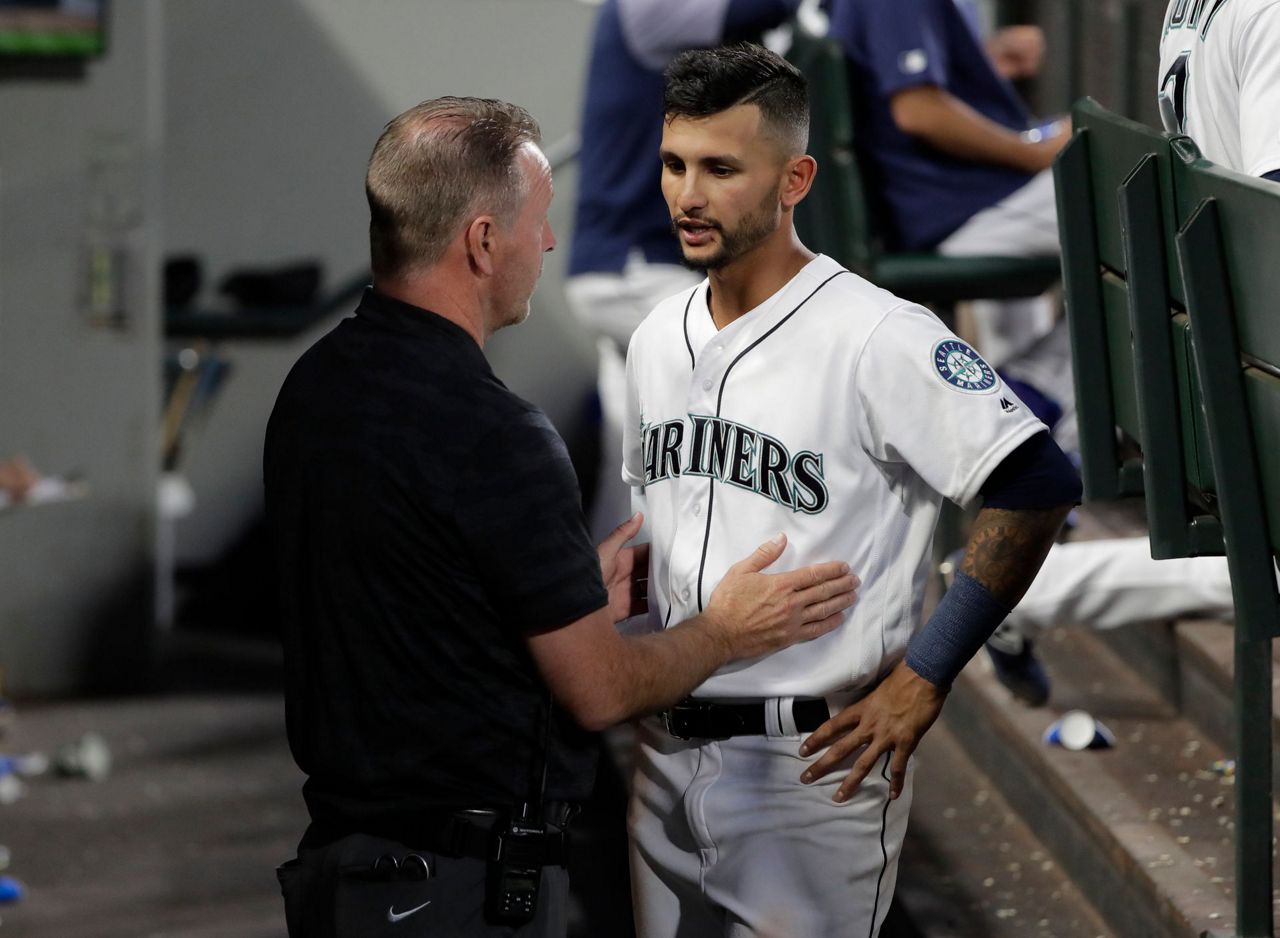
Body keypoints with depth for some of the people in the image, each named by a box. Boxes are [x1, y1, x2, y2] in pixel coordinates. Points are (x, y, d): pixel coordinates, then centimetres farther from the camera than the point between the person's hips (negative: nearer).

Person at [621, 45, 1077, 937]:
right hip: (664, 754, 7)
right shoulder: (658, 339, 10)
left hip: (811, 762, -7)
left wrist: (921, 679, -16)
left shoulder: (876, 337, -14)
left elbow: (1037, 485, -18)